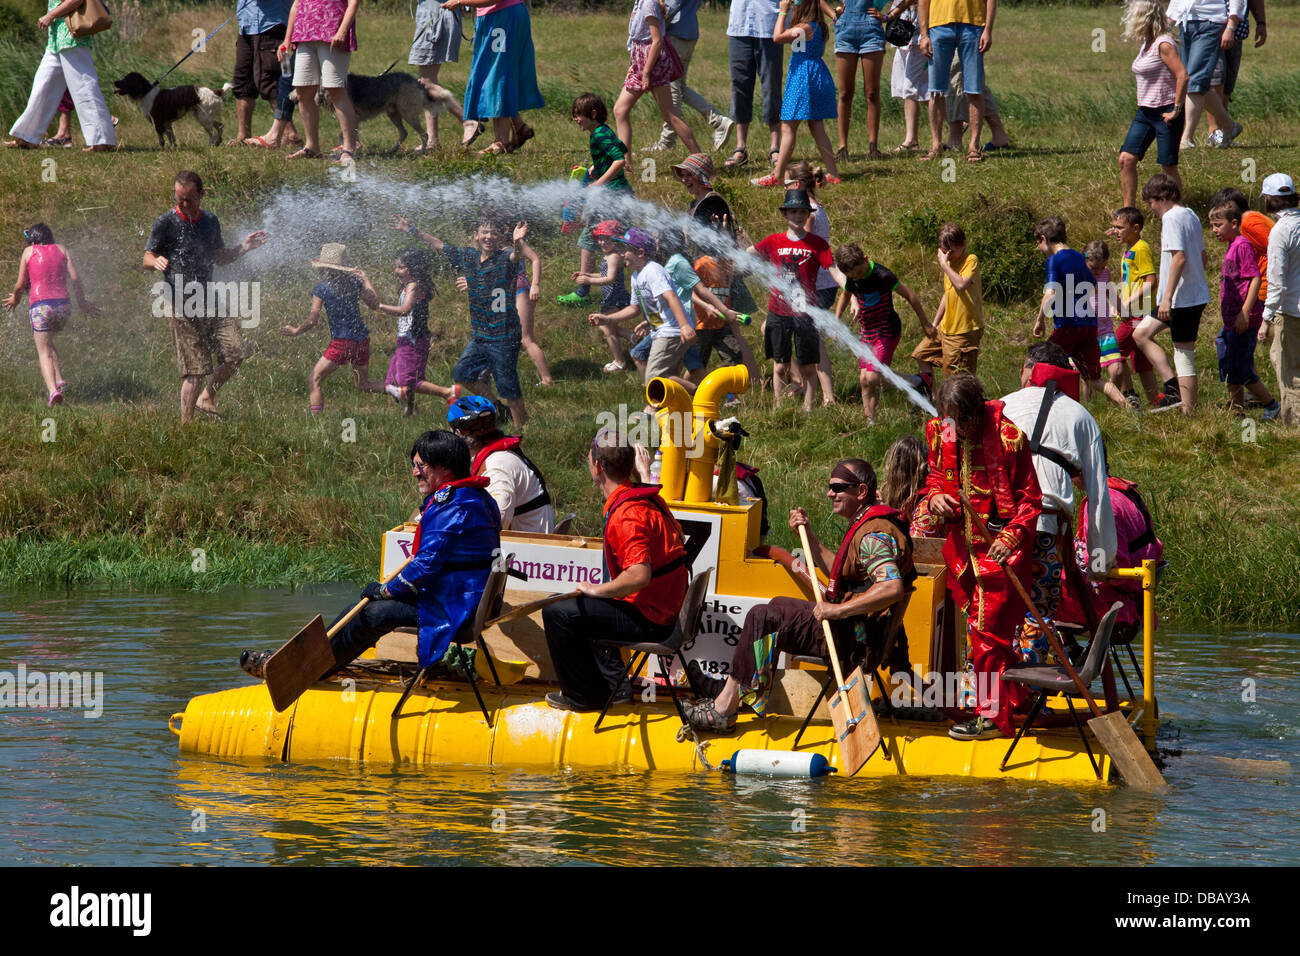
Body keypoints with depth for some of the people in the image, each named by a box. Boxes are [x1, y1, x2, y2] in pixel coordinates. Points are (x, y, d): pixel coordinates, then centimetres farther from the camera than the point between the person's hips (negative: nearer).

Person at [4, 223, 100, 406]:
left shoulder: (29, 252, 6)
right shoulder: (61, 250, 12)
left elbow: (21, 284, 7)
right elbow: (75, 278, 6)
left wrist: (15, 297, 28)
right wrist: (82, 301, 20)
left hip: (39, 305, -4)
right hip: (62, 303, 4)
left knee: (44, 352, -2)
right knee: (48, 344, 25)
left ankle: (53, 389, -23)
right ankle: (59, 380, 8)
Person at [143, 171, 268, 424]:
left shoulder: (210, 222, 13)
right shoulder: (166, 223, -4)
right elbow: (146, 260, -4)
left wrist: (243, 248, 10)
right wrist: (156, 262, -28)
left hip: (209, 300, 6)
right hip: (180, 305, -6)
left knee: (235, 354, -3)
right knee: (195, 370, -9)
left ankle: (207, 398, 19)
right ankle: (186, 425, 0)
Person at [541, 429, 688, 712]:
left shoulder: (627, 514, -25)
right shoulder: (648, 499, 7)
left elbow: (639, 574, -35)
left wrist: (598, 590, -18)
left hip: (648, 619, -10)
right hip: (664, 610, 10)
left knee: (557, 613, -11)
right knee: (576, 606, 30)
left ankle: (585, 696, 1)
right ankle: (612, 681, 25)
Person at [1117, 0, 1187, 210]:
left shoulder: (1164, 45, -16)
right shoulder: (1146, 44, 12)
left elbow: (1183, 76, -23)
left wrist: (1176, 110, -21)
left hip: (1165, 114, -9)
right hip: (1145, 113, 9)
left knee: (1168, 167, -2)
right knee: (1126, 159, -2)